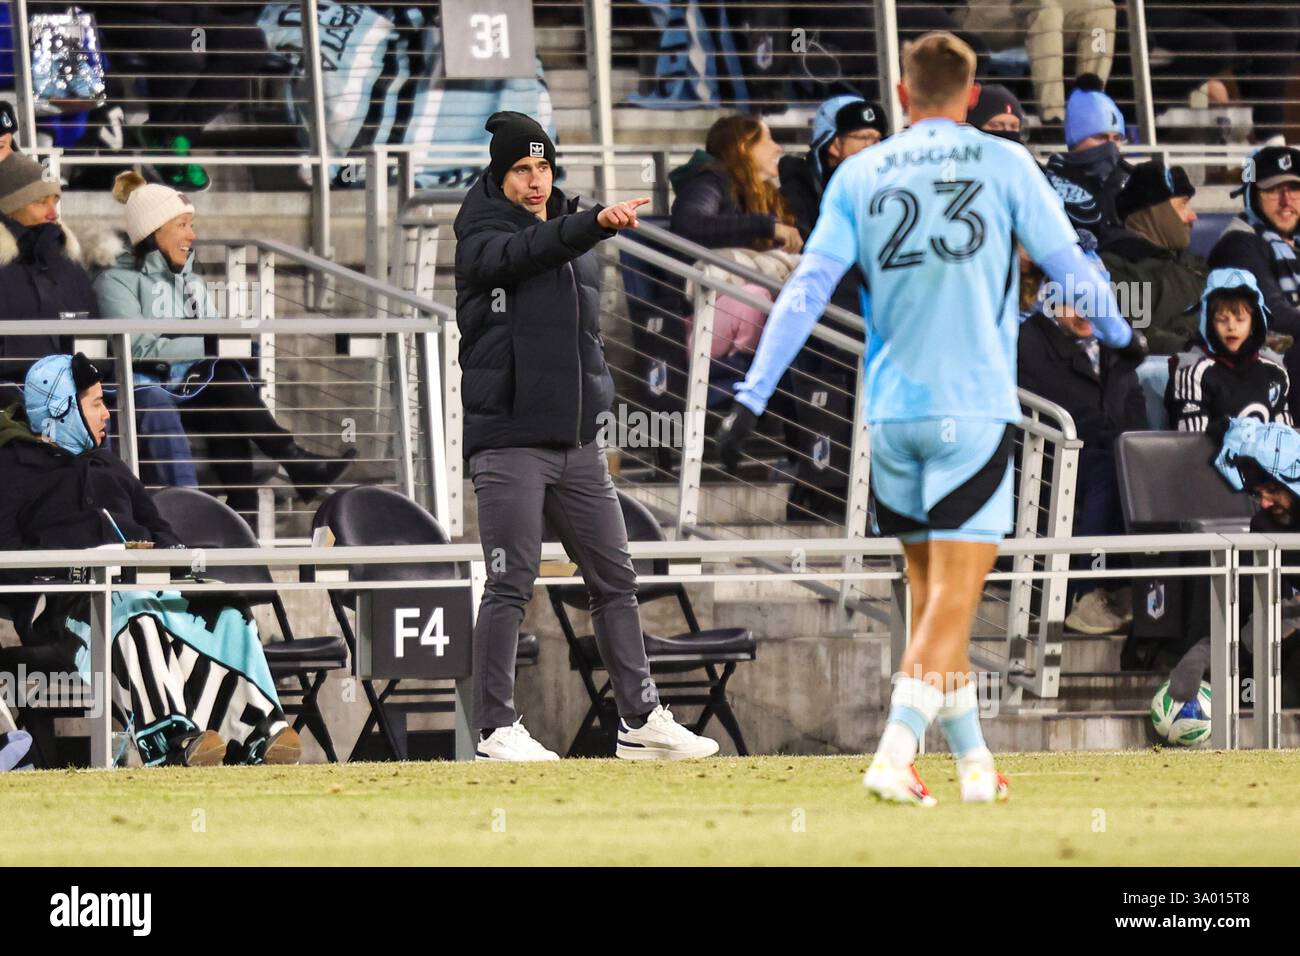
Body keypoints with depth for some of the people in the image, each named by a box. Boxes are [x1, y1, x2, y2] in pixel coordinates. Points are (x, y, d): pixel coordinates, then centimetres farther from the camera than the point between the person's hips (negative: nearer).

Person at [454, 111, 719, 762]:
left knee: (614, 580, 7)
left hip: (577, 442, 7)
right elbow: (531, 250, -28)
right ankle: (496, 730, -1)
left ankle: (640, 720, 12)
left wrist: (597, 408, 14)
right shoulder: (483, 241, -5)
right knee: (511, 586, -7)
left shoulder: (575, 234, 17)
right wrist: (597, 222, -44)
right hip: (510, 442, -7)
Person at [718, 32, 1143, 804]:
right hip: (975, 410, -3)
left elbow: (807, 288, 0)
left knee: (933, 596, 15)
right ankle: (895, 755, -21)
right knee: (953, 599, -6)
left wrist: (754, 395, -1)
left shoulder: (859, 176, 7)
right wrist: (1117, 334, 24)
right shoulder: (1002, 163, 1)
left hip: (891, 411, 3)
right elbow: (1069, 265, 5)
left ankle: (974, 763, 19)